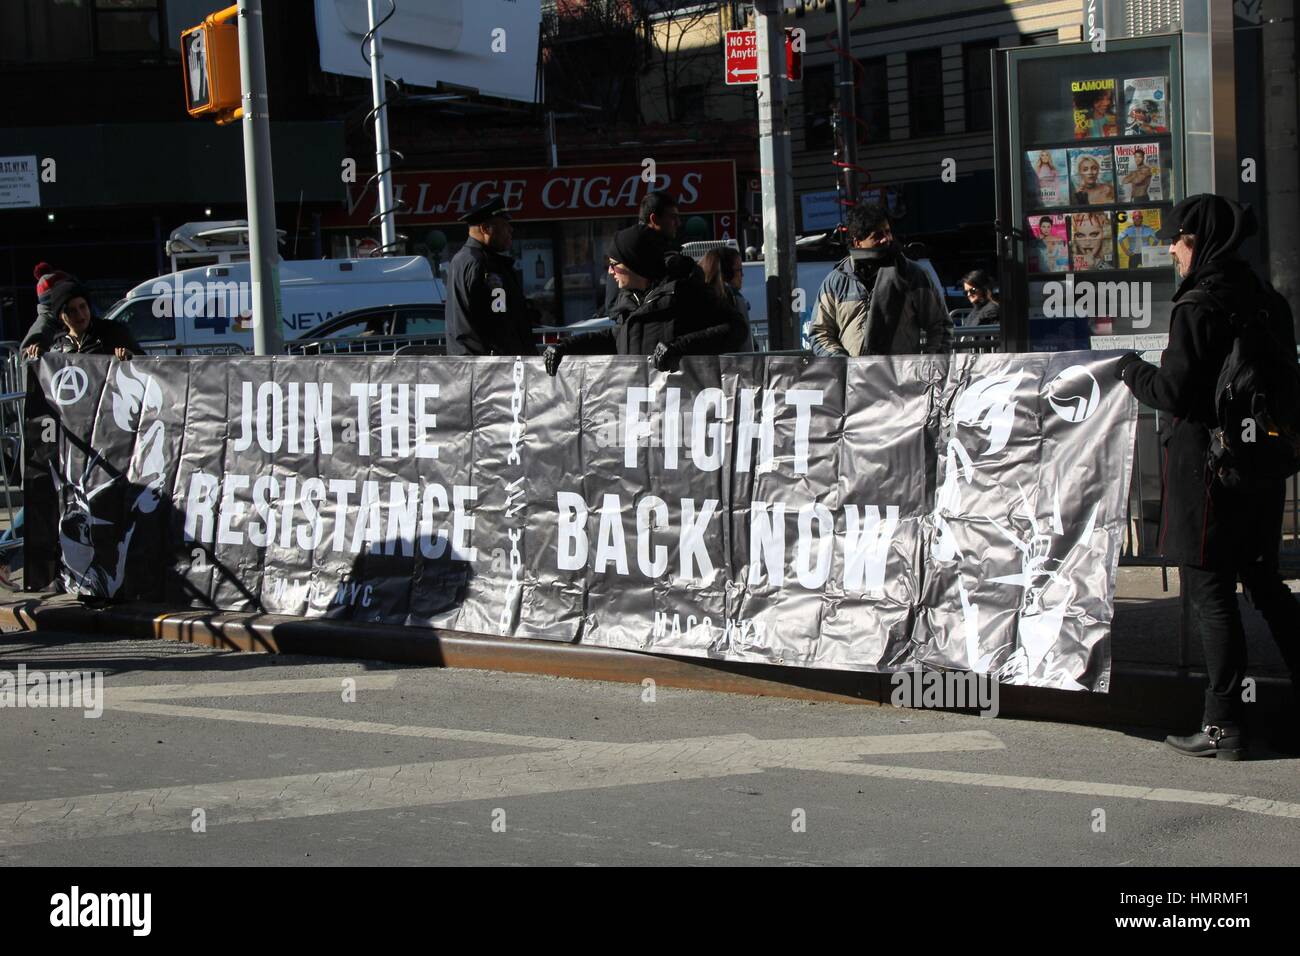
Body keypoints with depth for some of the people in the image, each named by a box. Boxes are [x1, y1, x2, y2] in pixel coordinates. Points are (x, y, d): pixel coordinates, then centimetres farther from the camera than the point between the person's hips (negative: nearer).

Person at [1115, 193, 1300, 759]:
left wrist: (1133, 371, 0)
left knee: (1209, 591, -2)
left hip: (1205, 463, -8)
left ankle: (1222, 725, 1)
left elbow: (1173, 393, -18)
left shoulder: (1199, 306, -16)